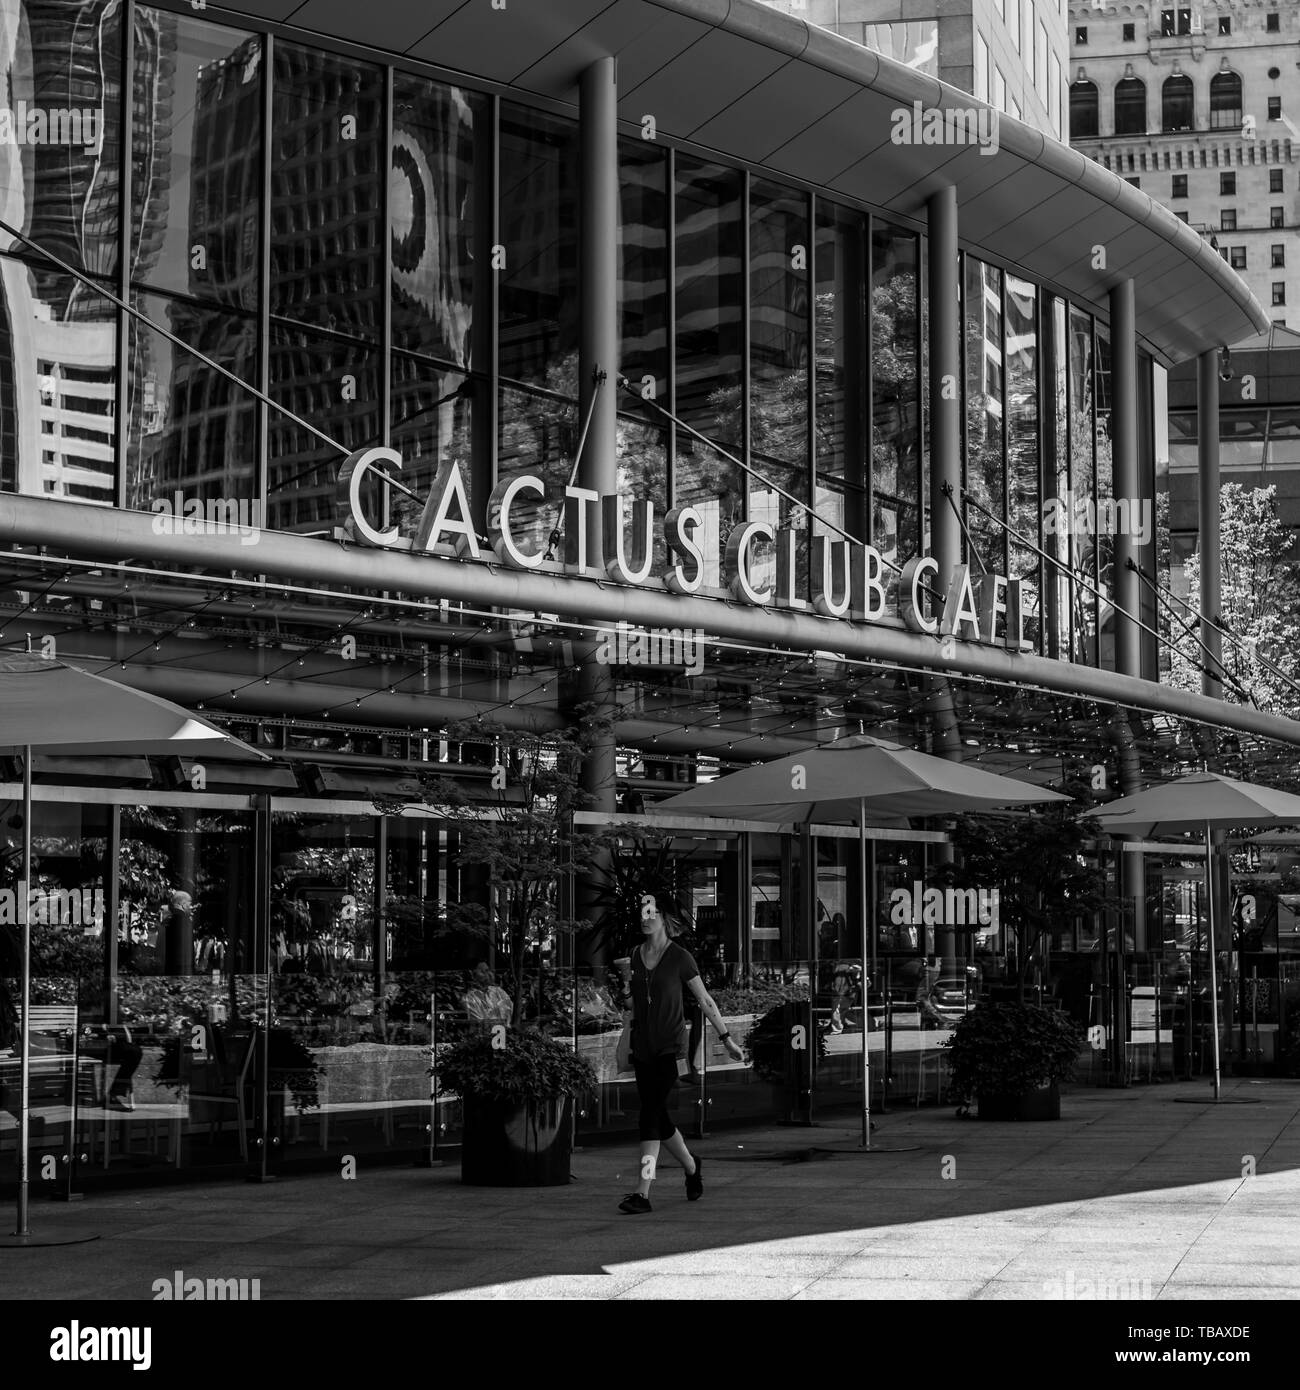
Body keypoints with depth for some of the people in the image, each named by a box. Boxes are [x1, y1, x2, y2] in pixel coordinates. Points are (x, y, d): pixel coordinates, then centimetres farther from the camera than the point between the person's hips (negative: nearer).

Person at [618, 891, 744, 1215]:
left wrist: (726, 1038, 5)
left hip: (670, 1047, -6)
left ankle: (642, 1193, -19)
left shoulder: (680, 958, -6)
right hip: (643, 1048, 6)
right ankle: (691, 1166, 37)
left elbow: (704, 1000, 2)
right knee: (658, 1117, 11)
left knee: (650, 1114, -16)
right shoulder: (636, 956, 9)